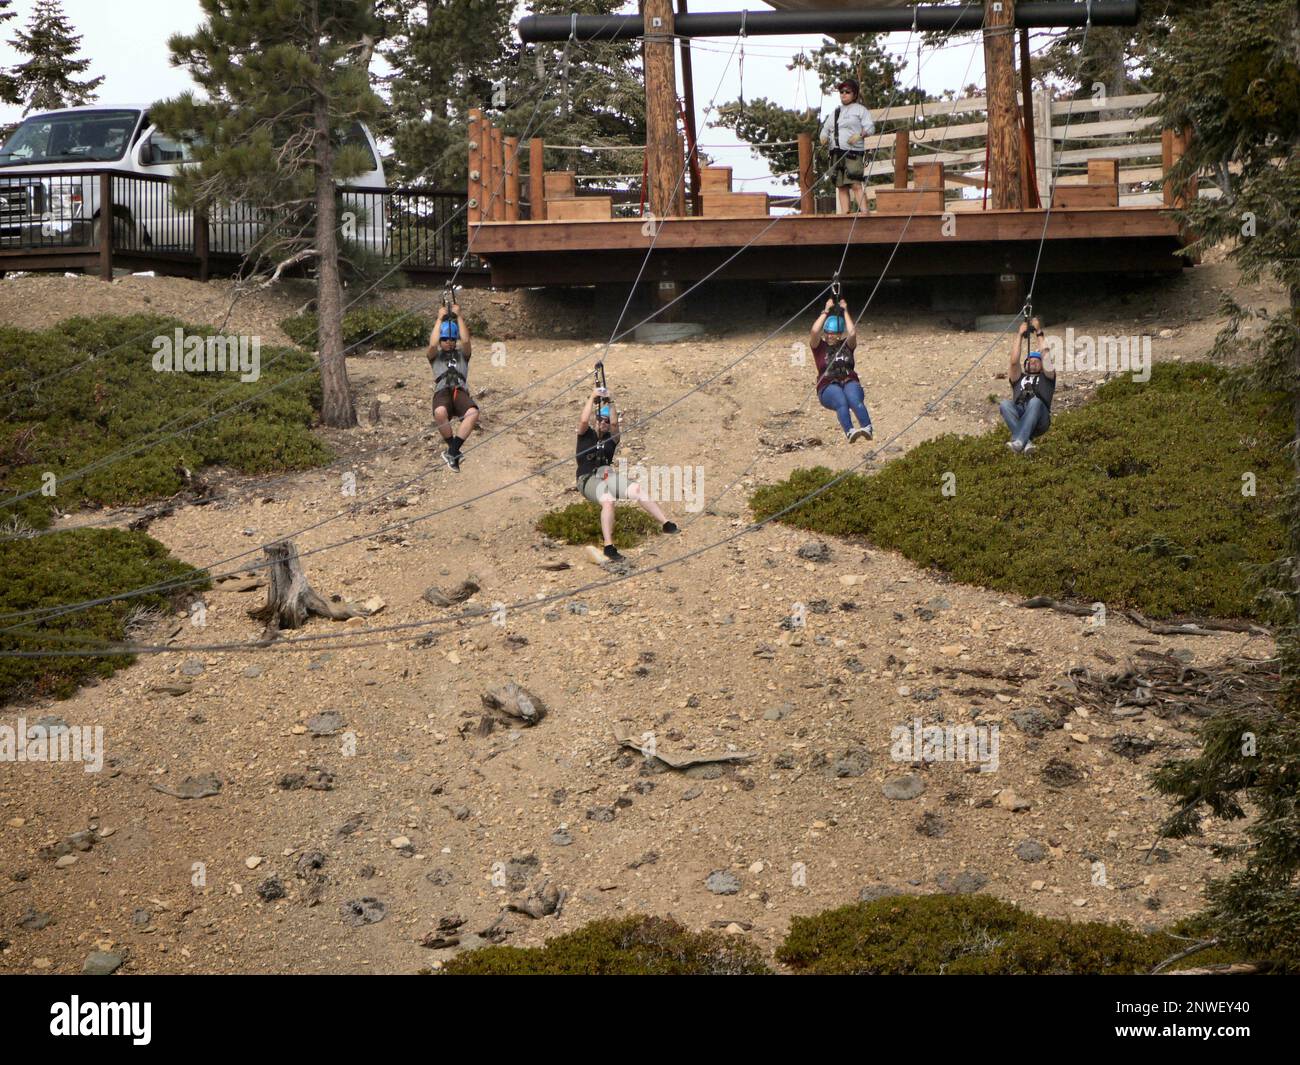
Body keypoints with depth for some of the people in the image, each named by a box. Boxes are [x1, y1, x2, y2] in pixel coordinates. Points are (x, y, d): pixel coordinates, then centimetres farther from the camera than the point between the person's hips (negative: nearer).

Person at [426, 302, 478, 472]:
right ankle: (454, 450, -19)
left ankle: (452, 452, -30)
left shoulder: (462, 354, 28)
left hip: (460, 391, 1)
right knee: (440, 412, -40)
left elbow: (466, 341, 7)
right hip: (442, 392, -1)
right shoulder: (435, 356, 26)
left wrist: (458, 316, 10)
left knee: (473, 412, -36)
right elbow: (432, 344, 3)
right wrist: (440, 319, 9)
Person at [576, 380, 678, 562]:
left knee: (636, 489, -23)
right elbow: (583, 420, -9)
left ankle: (665, 523, -27)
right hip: (589, 479, -4)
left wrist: (609, 403, -6)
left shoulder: (610, 438, 17)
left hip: (609, 475, 4)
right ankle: (609, 546, -38)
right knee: (607, 501, -35)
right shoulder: (586, 435, 11)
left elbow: (614, 423, -2)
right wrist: (592, 398, -6)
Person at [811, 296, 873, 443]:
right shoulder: (819, 347, 16)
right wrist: (826, 311, 1)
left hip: (849, 382, 1)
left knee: (855, 401, -34)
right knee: (842, 403, -35)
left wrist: (845, 312, 5)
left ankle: (868, 429, -57)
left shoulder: (847, 345, 19)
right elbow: (814, 332, -4)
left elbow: (853, 333, -2)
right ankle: (849, 432, -60)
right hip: (828, 387, -1)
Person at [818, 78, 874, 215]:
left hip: (853, 152, -6)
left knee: (855, 184, -18)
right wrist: (824, 137, 3)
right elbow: (826, 128, 26)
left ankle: (864, 212, -23)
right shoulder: (835, 112, 24)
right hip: (837, 153, 6)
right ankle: (844, 214, -1)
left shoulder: (860, 109, 7)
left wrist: (860, 135, -20)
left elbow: (870, 127, -1)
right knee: (841, 186, 1)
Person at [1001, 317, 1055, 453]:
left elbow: (1046, 358, 14)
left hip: (1039, 421, -2)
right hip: (1019, 415, 2)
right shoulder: (1019, 378, 36)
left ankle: (1018, 442, -52)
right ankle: (1027, 441, -42)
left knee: (1035, 401, -37)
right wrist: (1020, 336, 20)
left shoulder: (1046, 377, 32)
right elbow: (1014, 361, 18)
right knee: (1005, 404, -32)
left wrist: (1039, 334, 18)